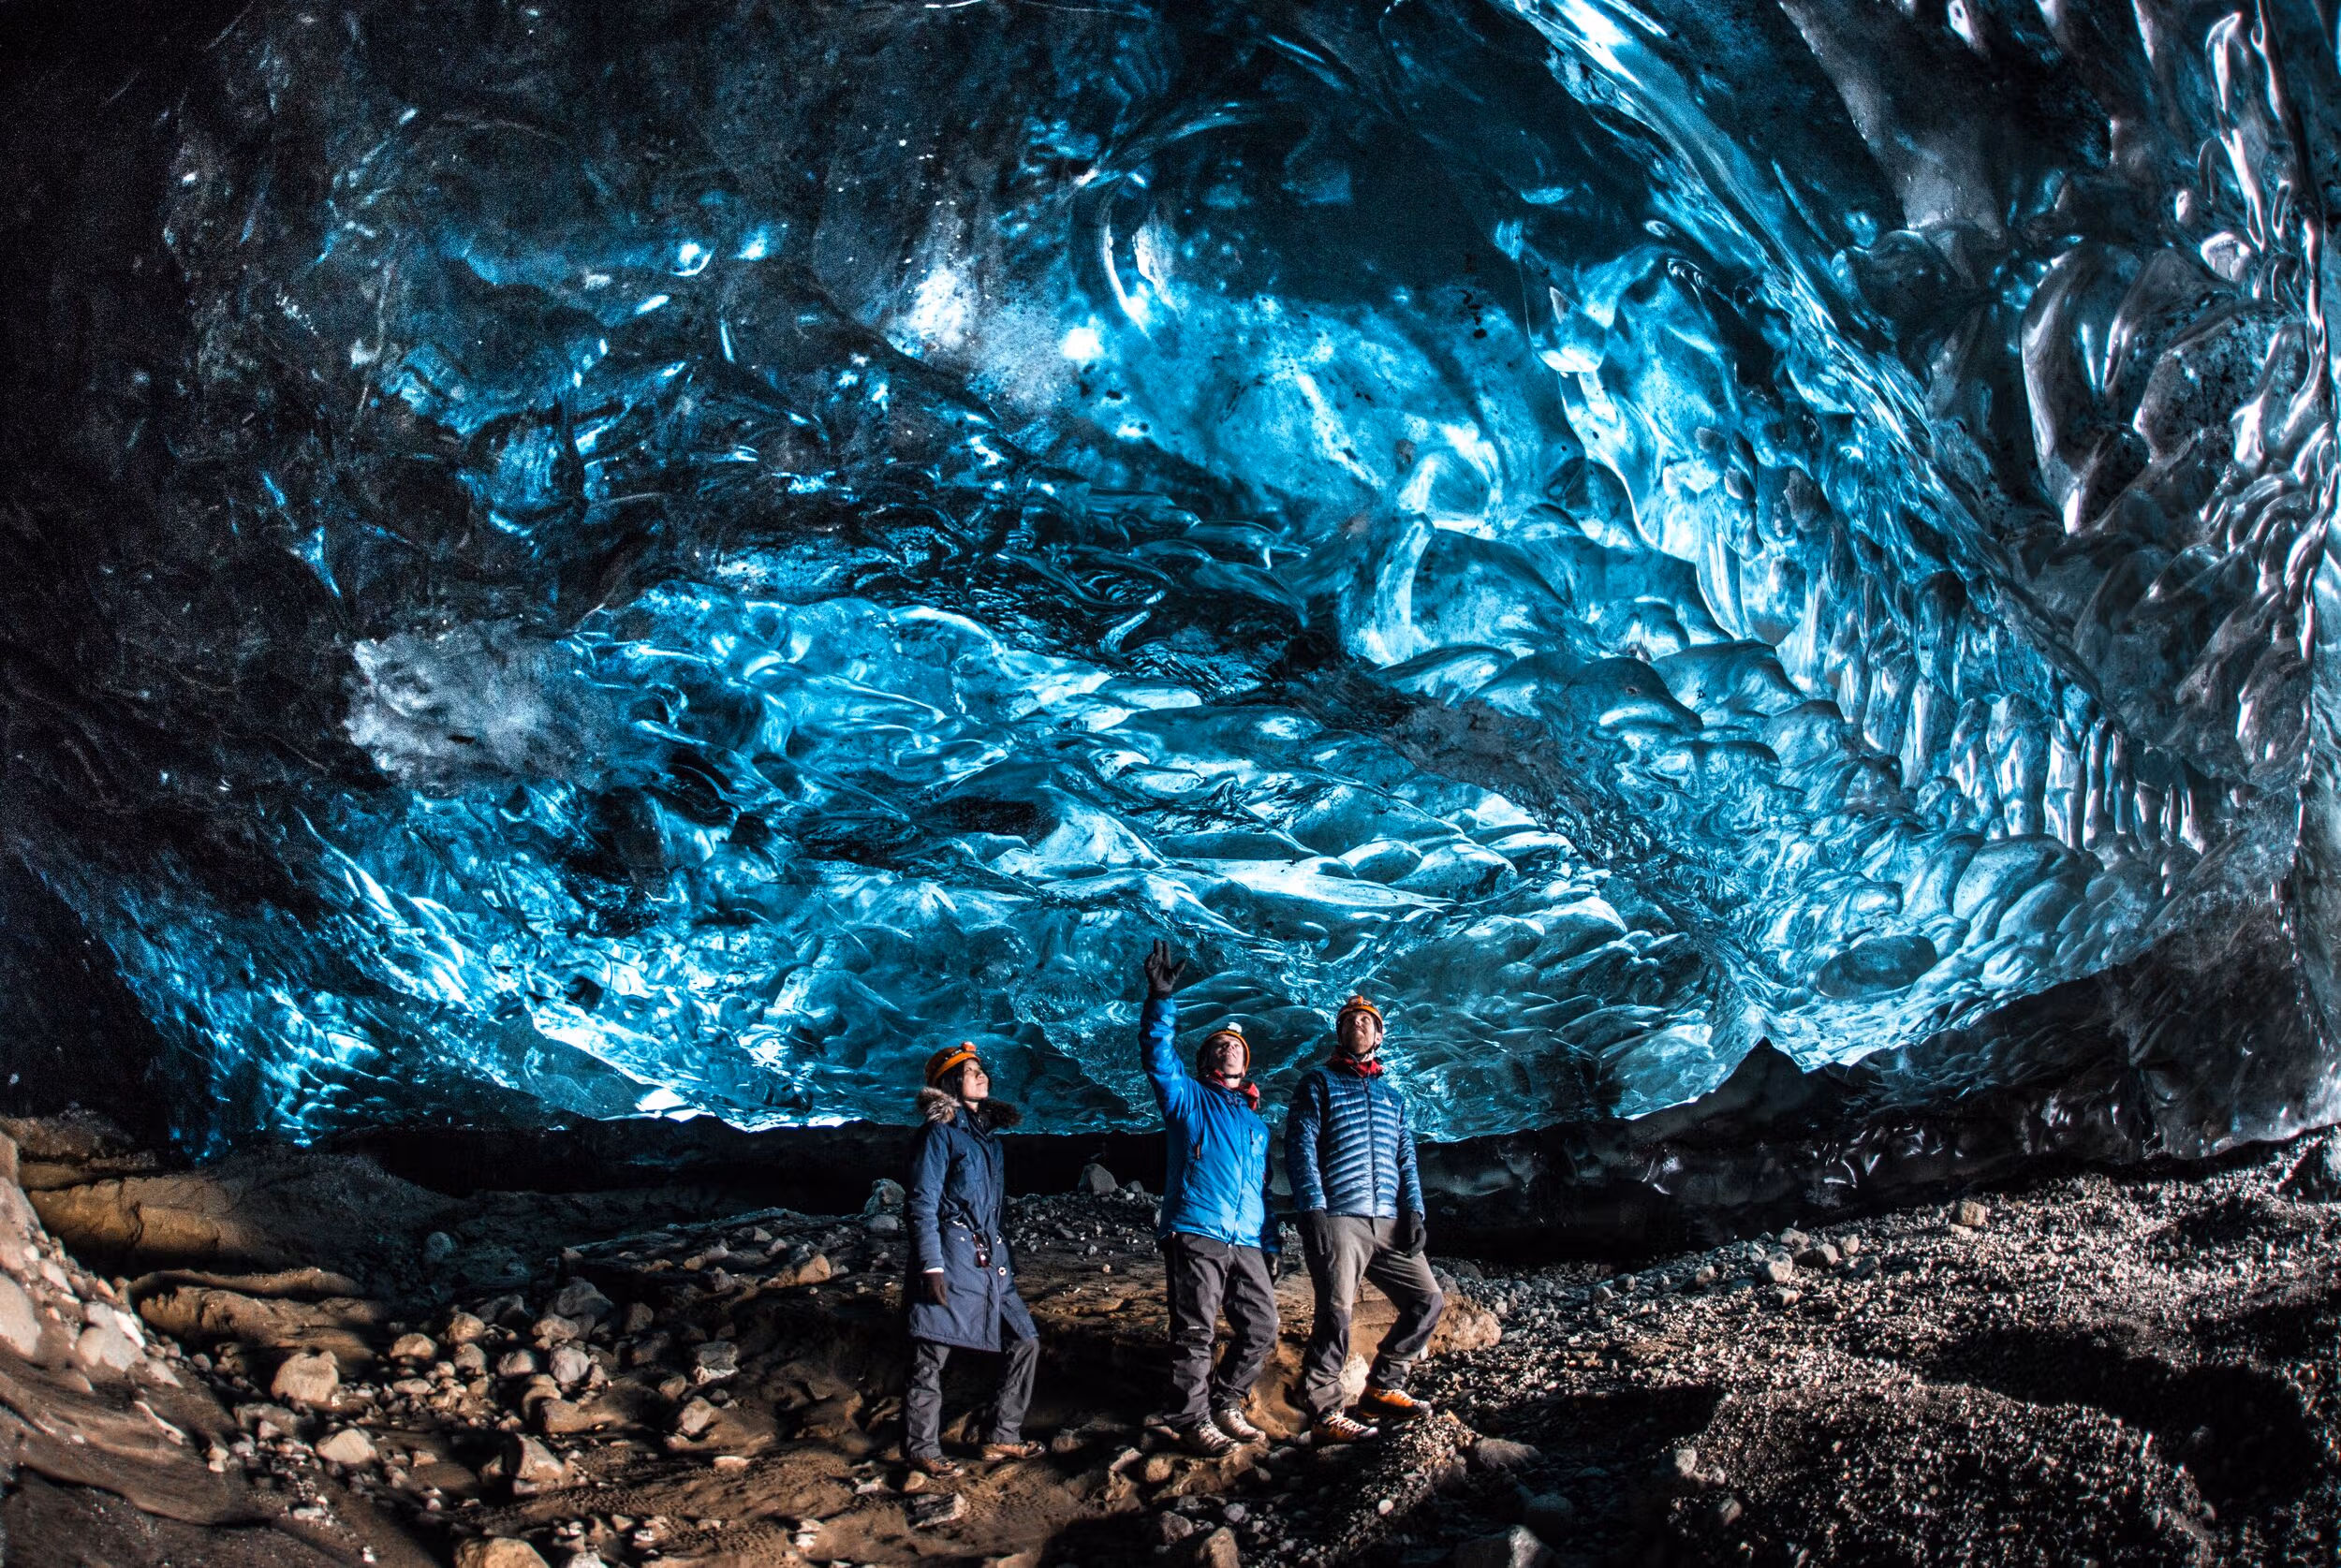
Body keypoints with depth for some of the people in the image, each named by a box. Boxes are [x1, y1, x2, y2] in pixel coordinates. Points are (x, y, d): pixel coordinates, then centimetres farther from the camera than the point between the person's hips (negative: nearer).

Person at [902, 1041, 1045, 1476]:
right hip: (950, 1254, -8)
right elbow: (922, 1204, -12)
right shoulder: (940, 1131, -8)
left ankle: (1003, 1437, 14)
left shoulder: (986, 1129, 15)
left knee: (1025, 1340, 6)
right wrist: (931, 1267, -17)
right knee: (932, 1354, -3)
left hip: (990, 1256, 8)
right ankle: (922, 1449, 7)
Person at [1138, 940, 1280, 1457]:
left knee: (1261, 1329, 3)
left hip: (1247, 1242, 5)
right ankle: (1193, 1421, 1)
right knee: (1195, 1332, -7)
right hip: (1195, 1234, -5)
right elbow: (1157, 1056, -7)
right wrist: (1161, 1001, -22)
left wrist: (1270, 1245, 19)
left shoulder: (1256, 1123, 25)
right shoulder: (1187, 1099, 10)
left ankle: (1225, 1404, 19)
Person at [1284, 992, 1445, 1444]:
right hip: (1337, 1219, -6)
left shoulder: (1393, 1095, 24)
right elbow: (1300, 1149, -1)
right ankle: (1323, 1414, -8)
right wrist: (1313, 1209, -13)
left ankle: (1382, 1389, 14)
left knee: (1428, 1301, 3)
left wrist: (1413, 1210, 5)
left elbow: (1406, 1158, 21)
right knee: (1336, 1314, -14)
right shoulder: (1319, 1084, 9)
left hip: (1389, 1223, 6)